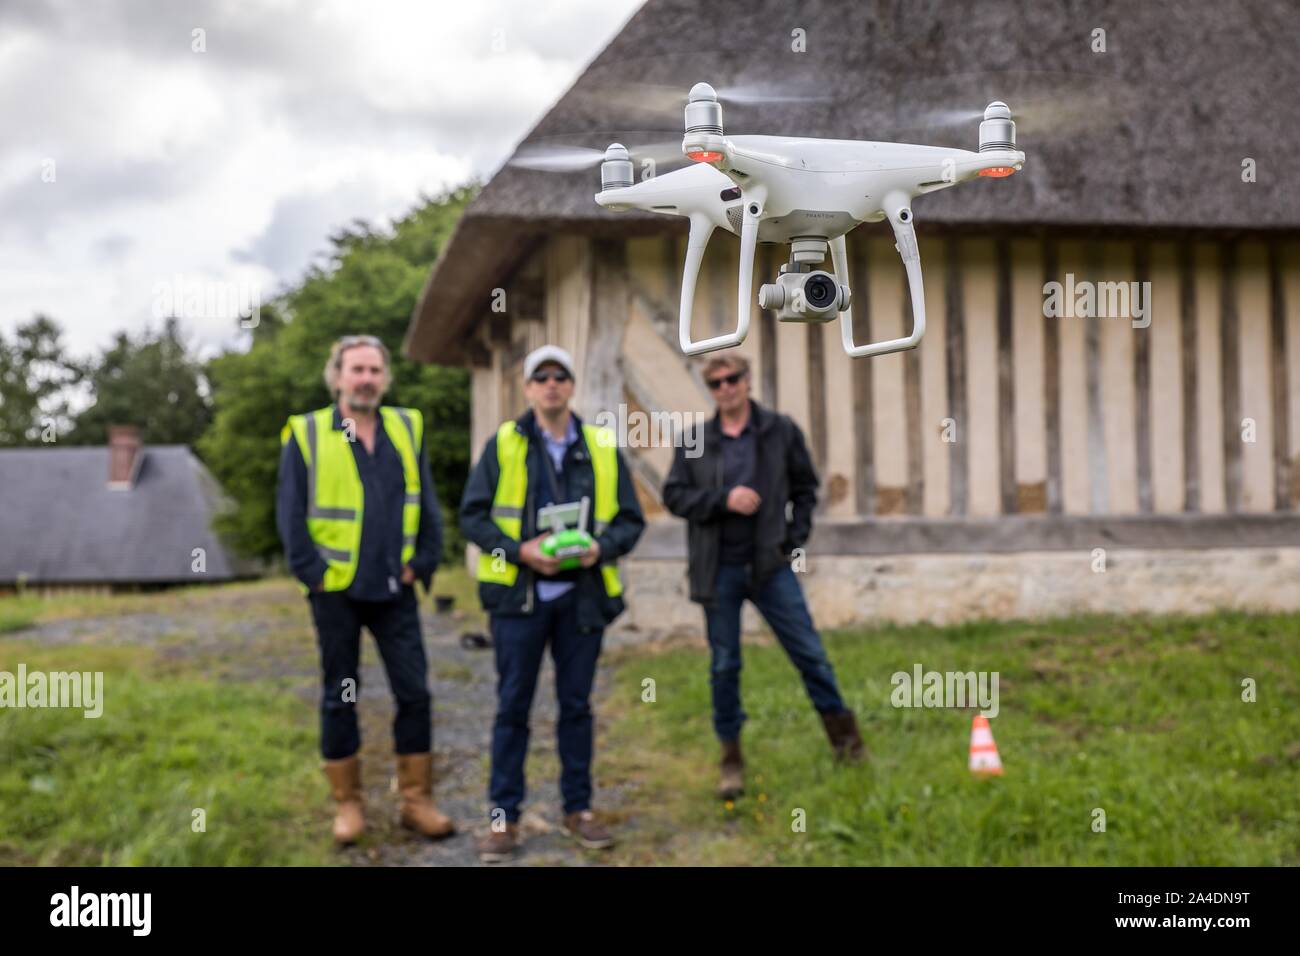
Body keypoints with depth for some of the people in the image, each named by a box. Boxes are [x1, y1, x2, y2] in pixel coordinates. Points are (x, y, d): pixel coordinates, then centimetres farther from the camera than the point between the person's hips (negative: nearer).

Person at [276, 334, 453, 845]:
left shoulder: (407, 429, 5)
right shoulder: (306, 434, -4)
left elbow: (427, 505, 8)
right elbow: (290, 513, -4)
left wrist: (422, 563, 1)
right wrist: (313, 571, -9)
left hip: (395, 590, 3)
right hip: (336, 592, -2)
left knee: (415, 692, 3)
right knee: (339, 697, 7)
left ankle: (416, 800, 13)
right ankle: (347, 803, 18)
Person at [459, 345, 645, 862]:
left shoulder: (602, 448, 7)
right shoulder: (502, 445, 2)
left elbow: (630, 520, 8)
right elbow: (472, 514, -1)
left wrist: (601, 548, -12)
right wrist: (519, 550, -15)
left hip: (582, 595, 2)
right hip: (519, 593, -2)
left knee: (576, 704, 10)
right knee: (512, 706, 2)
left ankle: (578, 808, 21)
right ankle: (504, 815, 9)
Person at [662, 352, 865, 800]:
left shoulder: (781, 431, 4)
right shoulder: (694, 441, 4)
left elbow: (805, 486, 10)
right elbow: (674, 495, 0)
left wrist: (796, 536, -1)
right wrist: (724, 499, -14)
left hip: (770, 565, 0)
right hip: (718, 570, 1)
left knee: (810, 652, 1)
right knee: (724, 666, 6)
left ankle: (843, 733, 18)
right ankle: (731, 758, 16)